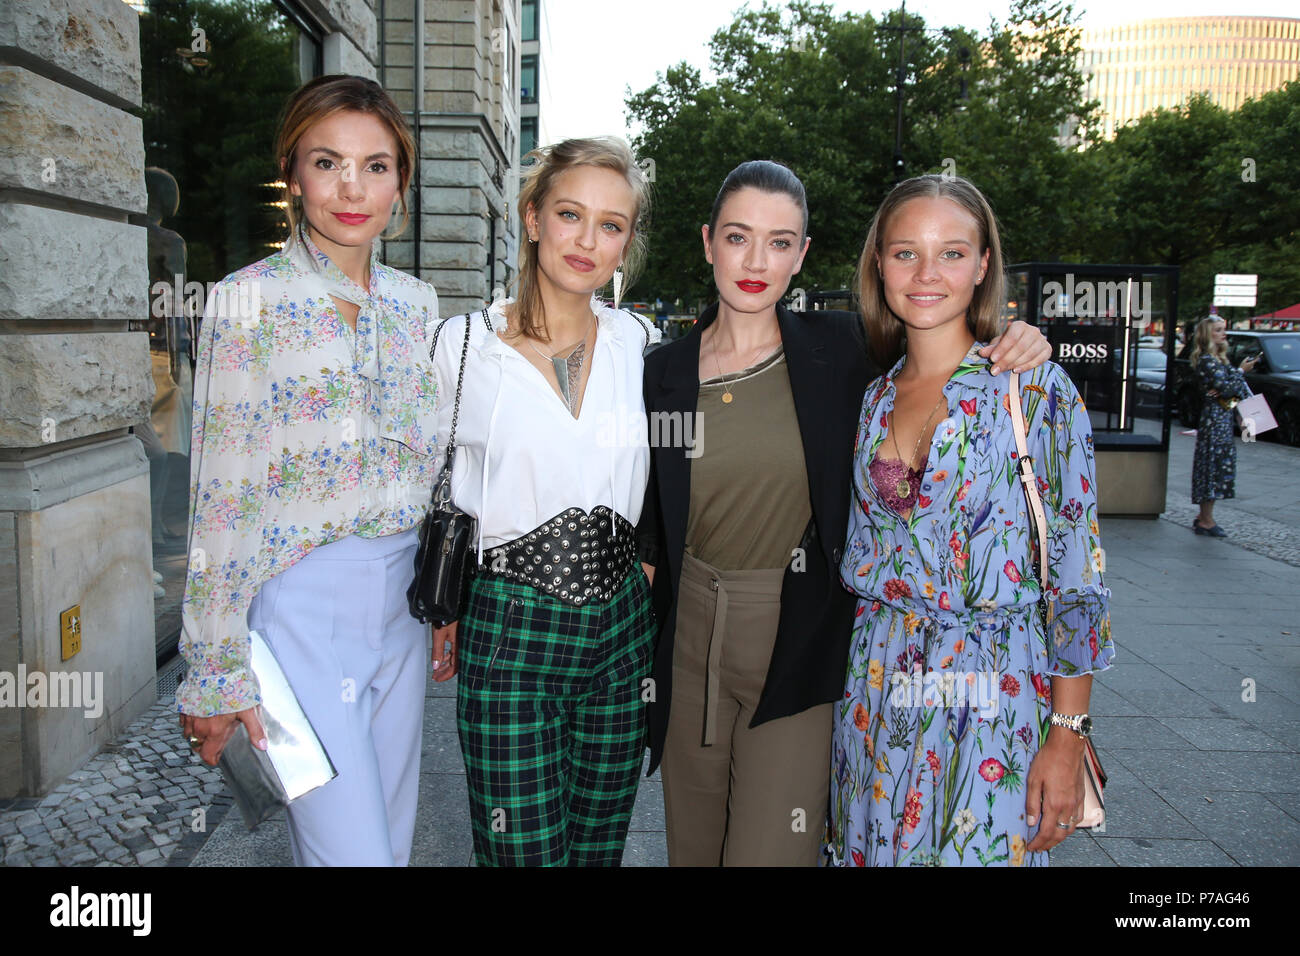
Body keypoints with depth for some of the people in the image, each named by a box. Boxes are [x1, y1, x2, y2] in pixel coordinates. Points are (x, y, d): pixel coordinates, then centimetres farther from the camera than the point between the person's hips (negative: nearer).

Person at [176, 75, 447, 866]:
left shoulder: (416, 302, 7)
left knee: (390, 837, 16)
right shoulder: (249, 300, -9)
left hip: (402, 593, 5)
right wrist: (217, 668, -10)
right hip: (300, 600, -5)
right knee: (352, 850, -3)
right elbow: (222, 494, -10)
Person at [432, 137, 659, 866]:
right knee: (524, 853, 3)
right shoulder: (464, 344, -4)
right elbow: (434, 491, 7)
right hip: (510, 634, -3)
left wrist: (648, 563, 12)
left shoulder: (642, 344, 3)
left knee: (601, 847, 15)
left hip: (622, 628, 3)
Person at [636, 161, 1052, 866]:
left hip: (798, 644, -2)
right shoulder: (665, 372, 0)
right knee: (691, 846, 17)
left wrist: (1016, 349, -8)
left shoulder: (839, 352, -5)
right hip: (690, 640, 2)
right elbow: (651, 531, 7)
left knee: (770, 850, -1)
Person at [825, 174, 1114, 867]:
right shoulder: (873, 399, 6)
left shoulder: (1036, 389, -8)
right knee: (867, 850, 14)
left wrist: (1067, 735, -11)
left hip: (994, 699, -4)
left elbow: (1075, 573, -8)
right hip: (873, 696, 4)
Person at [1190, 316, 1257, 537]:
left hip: (1224, 418, 9)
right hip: (1214, 417, -9)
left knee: (1219, 464, 11)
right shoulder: (1206, 360, -12)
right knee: (1212, 463, -6)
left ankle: (1204, 517, 17)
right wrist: (1241, 371, -8)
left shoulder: (1220, 359, 16)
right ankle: (1206, 521, -1)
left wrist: (1230, 392, -9)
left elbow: (1241, 388, 11)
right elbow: (1226, 388, -19)